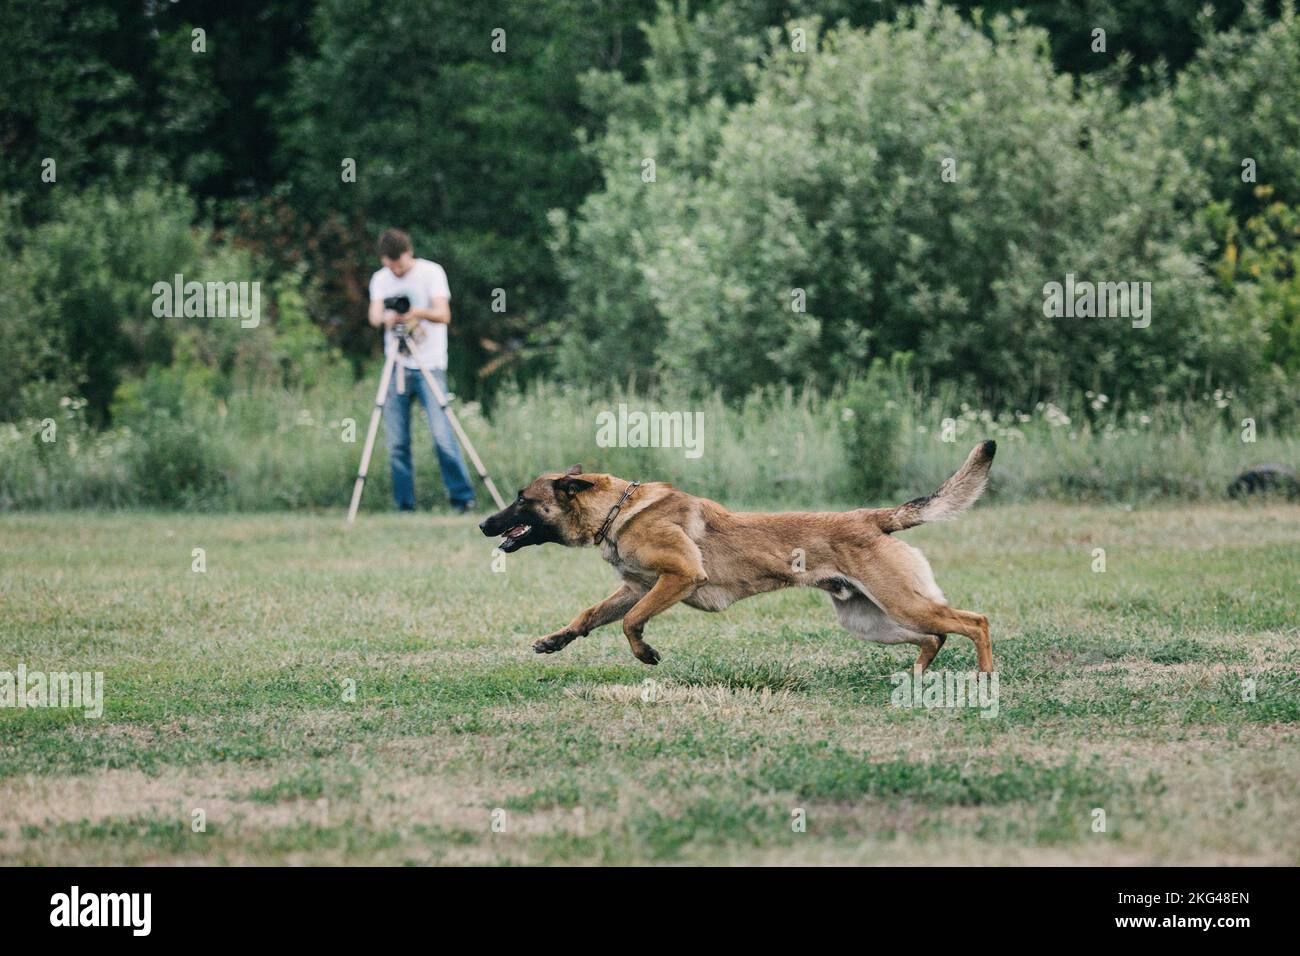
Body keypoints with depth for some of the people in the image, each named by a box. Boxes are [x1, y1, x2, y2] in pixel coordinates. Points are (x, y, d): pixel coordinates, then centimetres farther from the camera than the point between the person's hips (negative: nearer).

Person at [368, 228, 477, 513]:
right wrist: (387, 317, -28)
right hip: (396, 367, 3)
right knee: (396, 442, -1)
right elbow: (374, 316, -5)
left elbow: (444, 315, -12)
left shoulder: (431, 272, -2)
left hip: (429, 364, -3)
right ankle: (404, 507, 4)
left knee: (442, 434, -15)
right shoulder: (380, 280, 9)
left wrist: (419, 311, -32)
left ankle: (463, 497, -8)